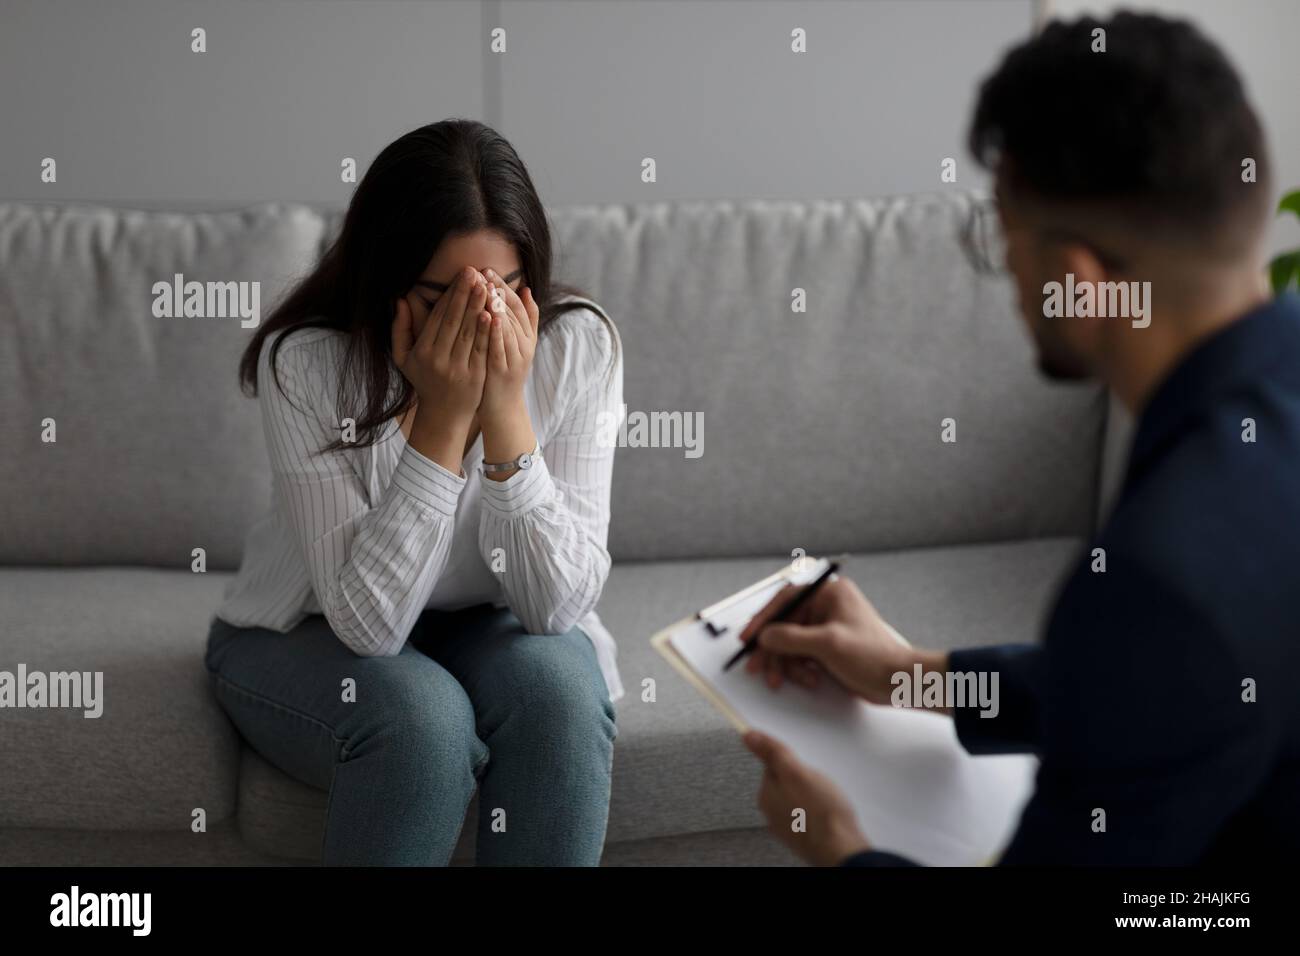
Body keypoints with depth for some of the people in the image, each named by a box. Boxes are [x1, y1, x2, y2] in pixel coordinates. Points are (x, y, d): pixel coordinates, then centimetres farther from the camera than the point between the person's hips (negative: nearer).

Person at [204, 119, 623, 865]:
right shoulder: (305, 363, -25)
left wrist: (505, 409, -33)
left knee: (558, 690, -30)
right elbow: (366, 620, -29)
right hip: (306, 637, -2)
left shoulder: (578, 347, -20)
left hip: (487, 628, 2)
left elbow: (558, 604, -22)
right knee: (419, 716, -33)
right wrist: (441, 417, -35)